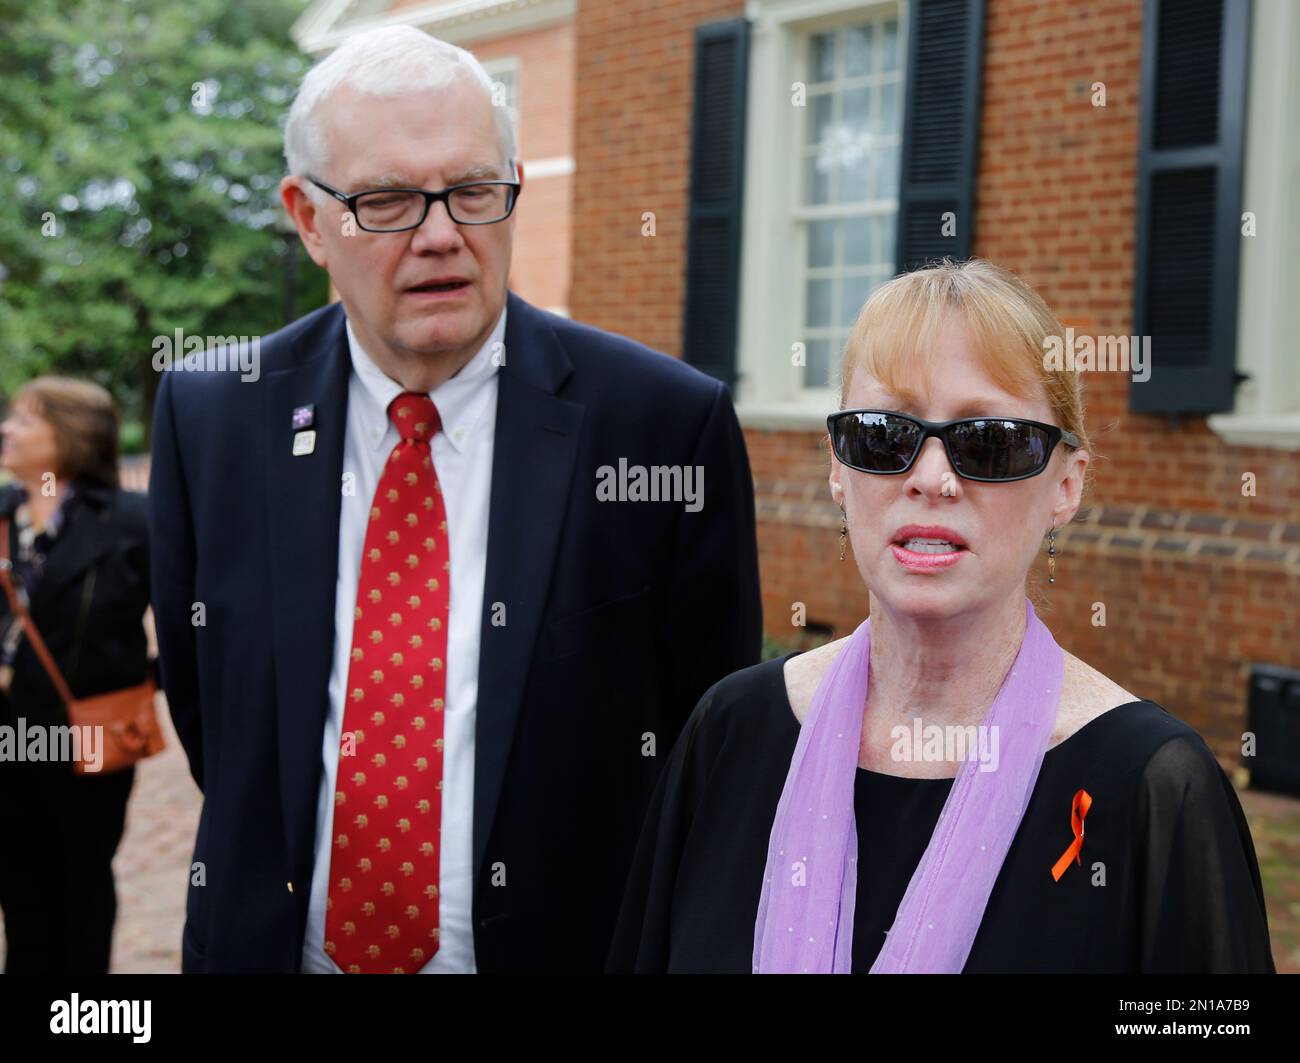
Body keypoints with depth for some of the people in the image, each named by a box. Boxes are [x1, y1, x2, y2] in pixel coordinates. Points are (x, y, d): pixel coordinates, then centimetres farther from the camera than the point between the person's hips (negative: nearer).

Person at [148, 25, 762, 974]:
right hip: (279, 943, 2)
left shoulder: (671, 423, -13)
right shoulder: (209, 420, -5)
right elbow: (201, 699, 7)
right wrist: (258, 880, 4)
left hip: (558, 942, -2)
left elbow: (709, 739, -5)